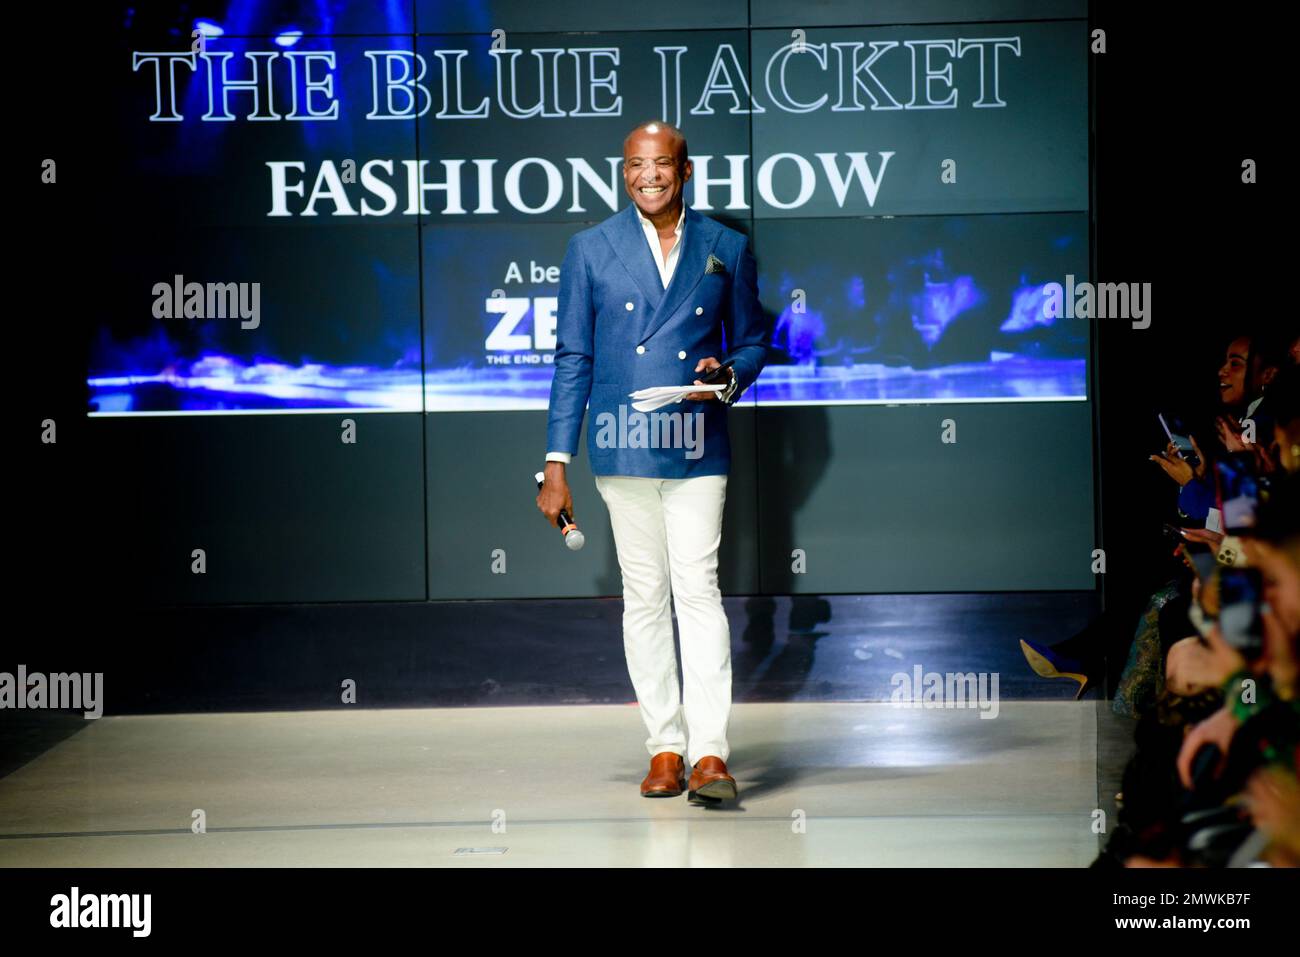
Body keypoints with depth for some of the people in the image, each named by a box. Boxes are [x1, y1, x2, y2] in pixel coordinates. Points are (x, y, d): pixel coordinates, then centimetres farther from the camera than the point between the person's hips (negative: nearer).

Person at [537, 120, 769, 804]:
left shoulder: (728, 249, 8)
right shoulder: (590, 249, 8)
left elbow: (751, 341, 17)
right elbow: (572, 357, 7)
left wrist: (729, 377, -8)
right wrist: (556, 464, 2)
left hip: (697, 450, -1)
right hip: (621, 449, 1)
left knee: (698, 588, -10)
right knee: (643, 598, 4)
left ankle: (709, 753, -10)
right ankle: (665, 748, 11)